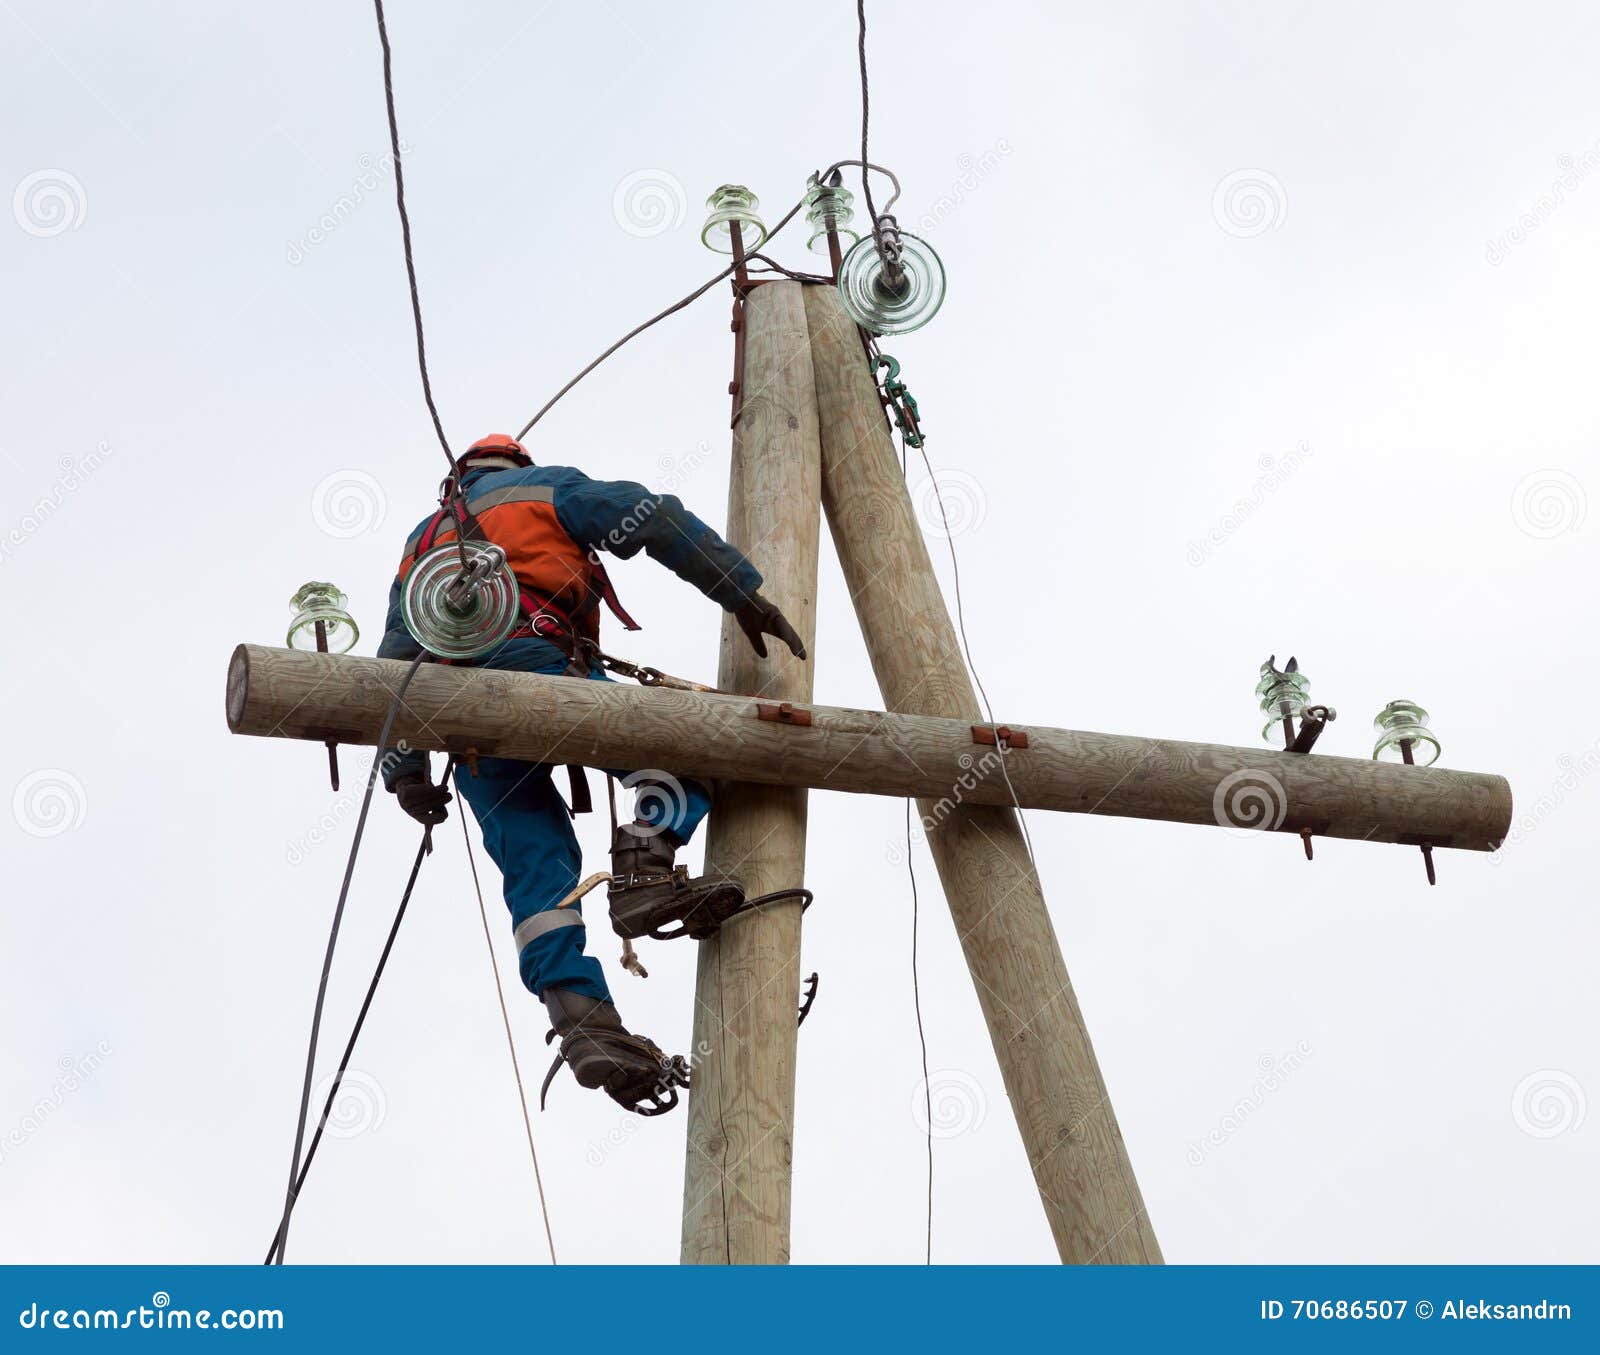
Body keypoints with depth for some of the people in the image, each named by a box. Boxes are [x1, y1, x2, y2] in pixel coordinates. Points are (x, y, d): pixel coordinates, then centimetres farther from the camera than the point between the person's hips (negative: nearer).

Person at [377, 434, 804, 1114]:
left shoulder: (421, 542, 36)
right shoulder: (544, 487, 22)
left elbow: (396, 659, 26)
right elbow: (651, 517, 6)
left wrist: (405, 769, 22)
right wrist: (746, 594, 4)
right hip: (539, 667, -5)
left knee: (537, 867, -3)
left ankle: (583, 1019, -21)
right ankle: (644, 866, -29)